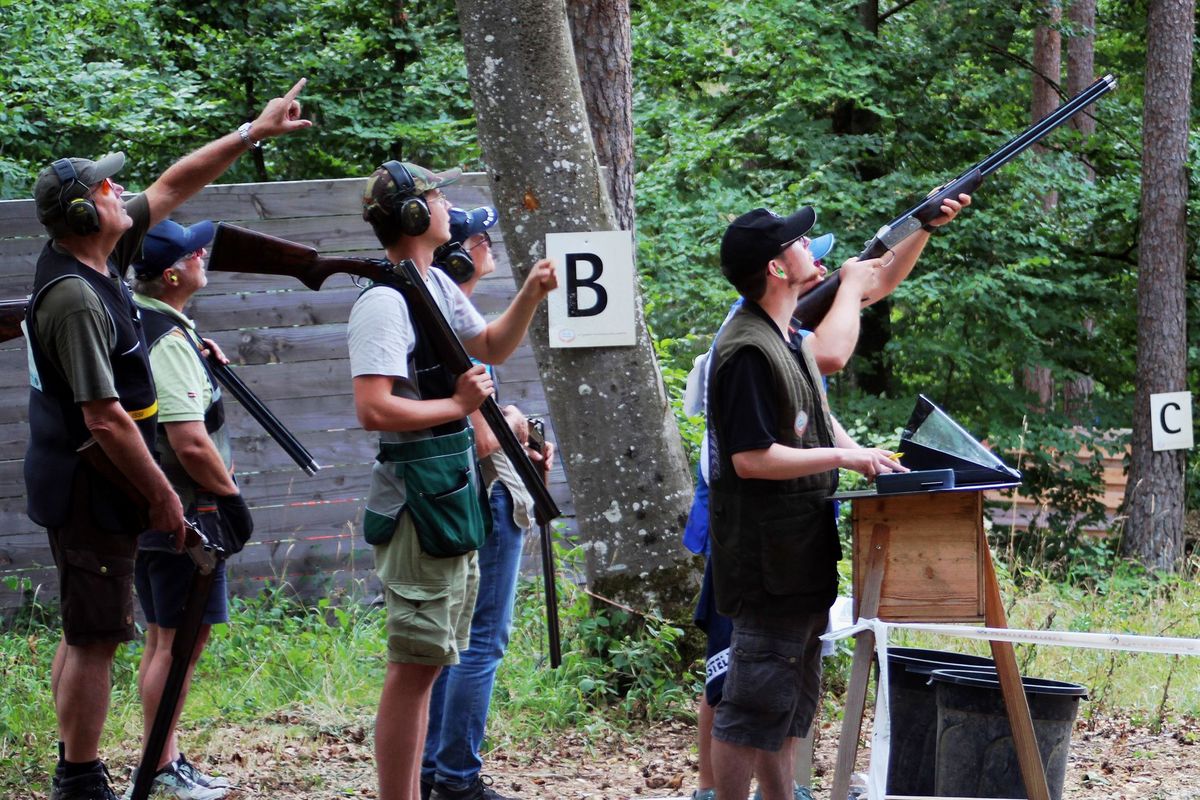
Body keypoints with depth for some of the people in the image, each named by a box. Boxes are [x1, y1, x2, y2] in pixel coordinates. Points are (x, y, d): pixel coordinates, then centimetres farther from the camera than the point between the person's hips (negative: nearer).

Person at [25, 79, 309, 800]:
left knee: (85, 633, 17)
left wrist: (255, 132, 17)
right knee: (95, 639, -5)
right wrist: (163, 493, -16)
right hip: (90, 491, -10)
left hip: (77, 488, 10)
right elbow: (105, 419, -24)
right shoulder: (75, 297, -23)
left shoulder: (96, 255, 5)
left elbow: (174, 186, 16)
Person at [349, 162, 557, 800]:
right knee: (414, 665, -9)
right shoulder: (384, 302, -17)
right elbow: (373, 409, -27)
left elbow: (490, 347, 28)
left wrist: (529, 298, 12)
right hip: (417, 503, -10)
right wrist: (457, 405, -19)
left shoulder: (438, 286, 13)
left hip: (453, 495, 10)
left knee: (425, 663, 15)